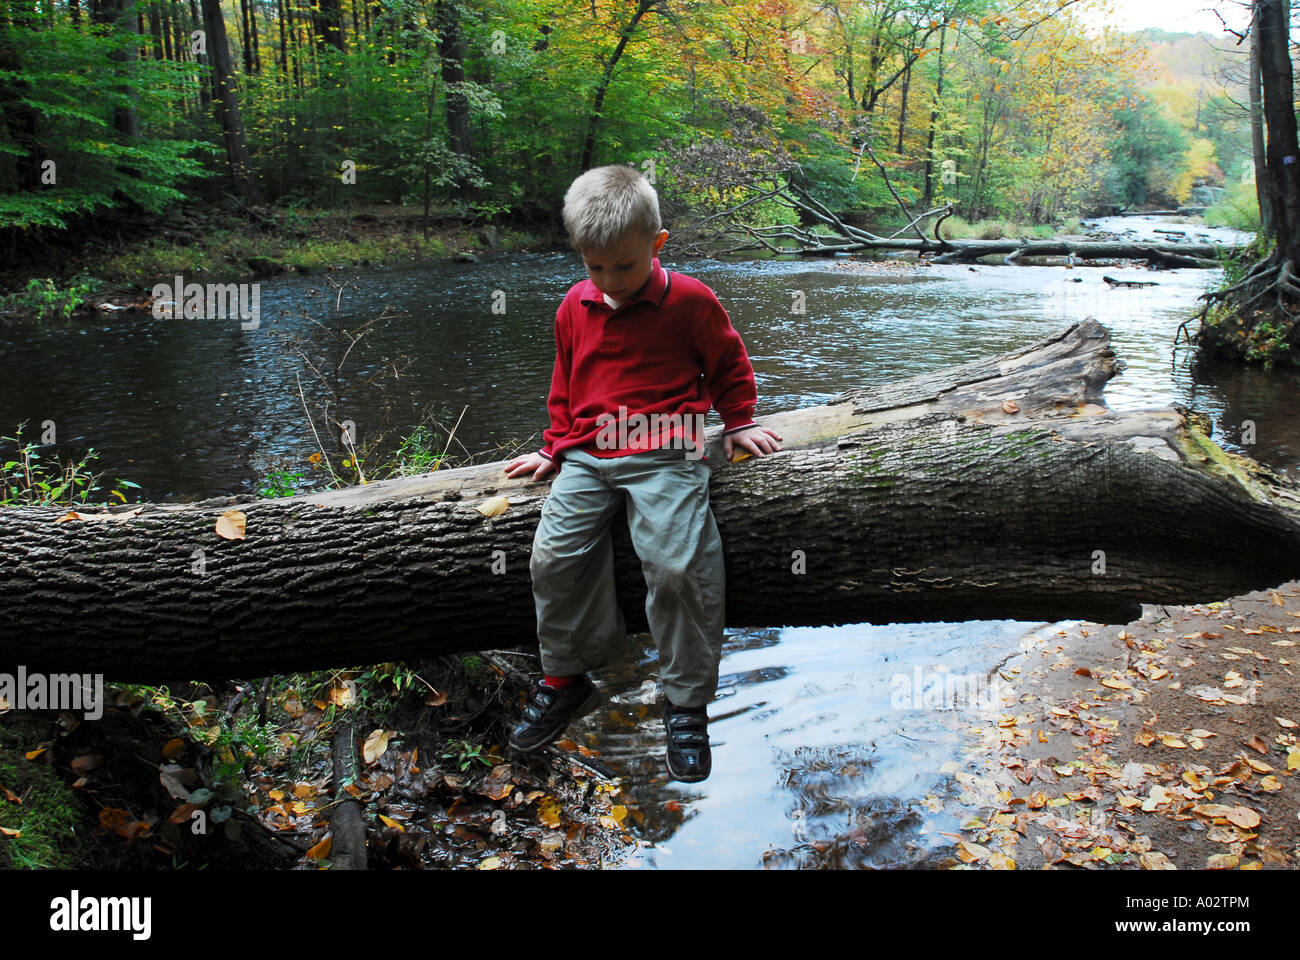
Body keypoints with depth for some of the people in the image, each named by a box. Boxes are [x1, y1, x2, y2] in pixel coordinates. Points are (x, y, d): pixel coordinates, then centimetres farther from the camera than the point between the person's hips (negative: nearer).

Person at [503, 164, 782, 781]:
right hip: (589, 454, 5)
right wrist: (555, 447, 20)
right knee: (553, 554, -13)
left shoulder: (690, 301, -2)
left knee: (676, 564, -21)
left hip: (665, 453, -4)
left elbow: (729, 364, 14)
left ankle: (687, 704, -2)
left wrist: (739, 423, 10)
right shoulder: (574, 307, 11)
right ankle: (566, 679, 10)